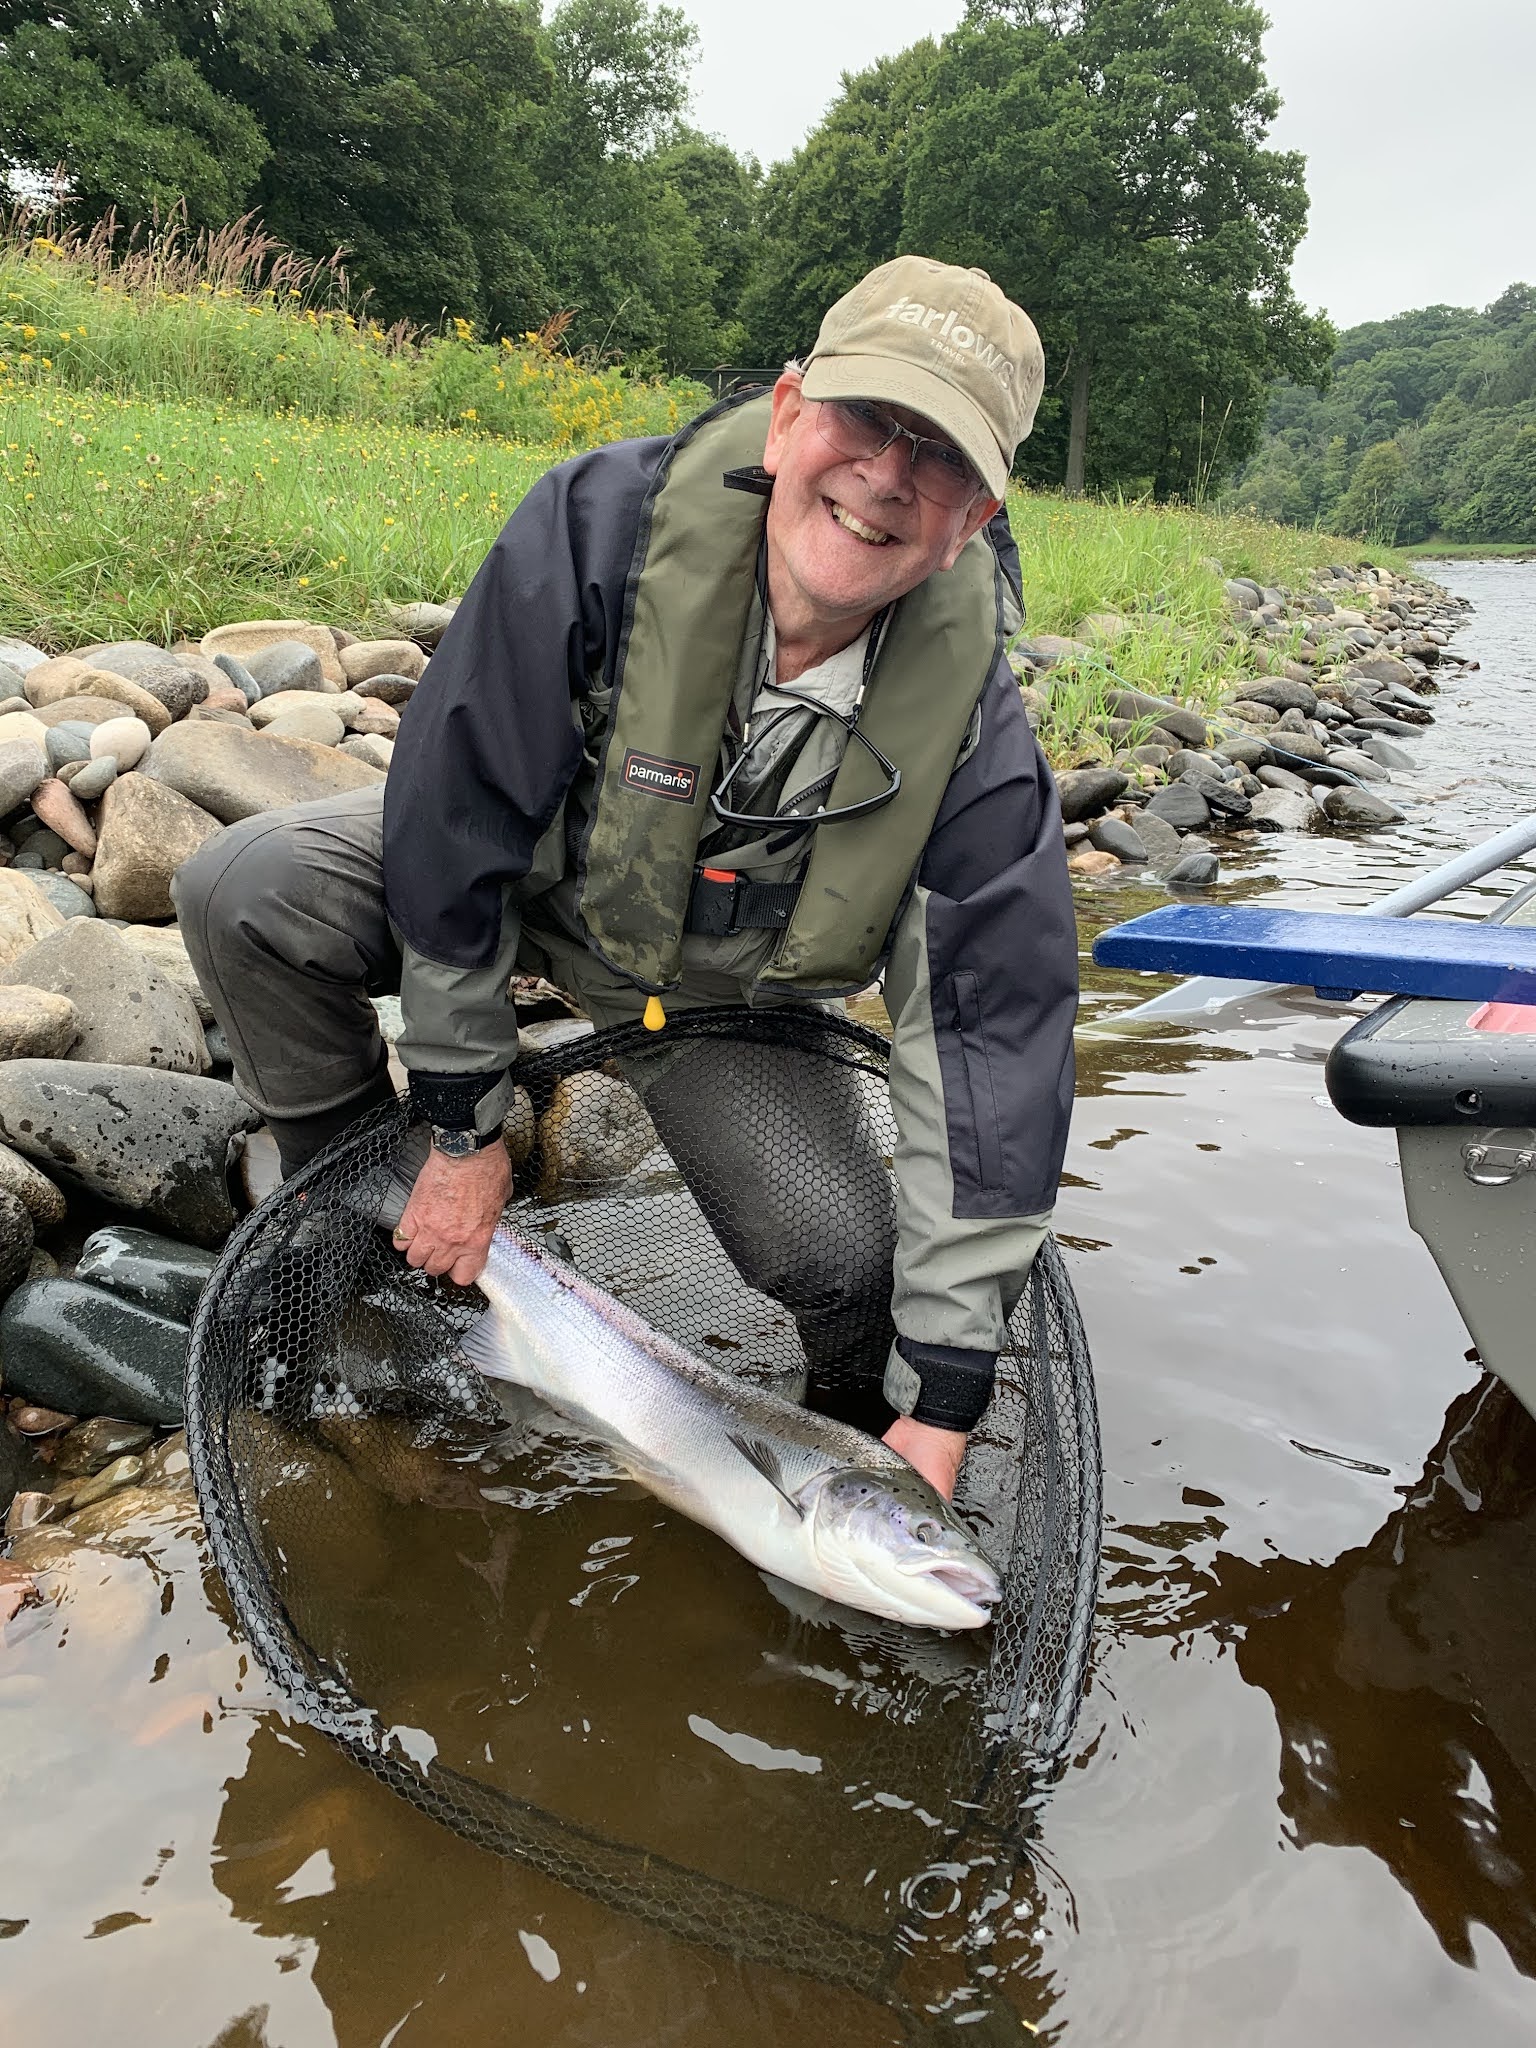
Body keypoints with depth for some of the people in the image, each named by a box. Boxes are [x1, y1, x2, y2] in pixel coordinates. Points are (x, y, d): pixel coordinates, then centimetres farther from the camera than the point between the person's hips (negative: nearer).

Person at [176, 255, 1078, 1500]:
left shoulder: (974, 739, -28)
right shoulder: (603, 525, -31)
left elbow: (996, 1052, -23)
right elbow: (458, 808, -23)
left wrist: (941, 1403, -21)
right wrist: (463, 1130, -17)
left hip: (730, 993, 0)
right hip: (533, 878, 1)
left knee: (855, 1278, -17)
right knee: (244, 892, -24)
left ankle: (853, 1403, 22)